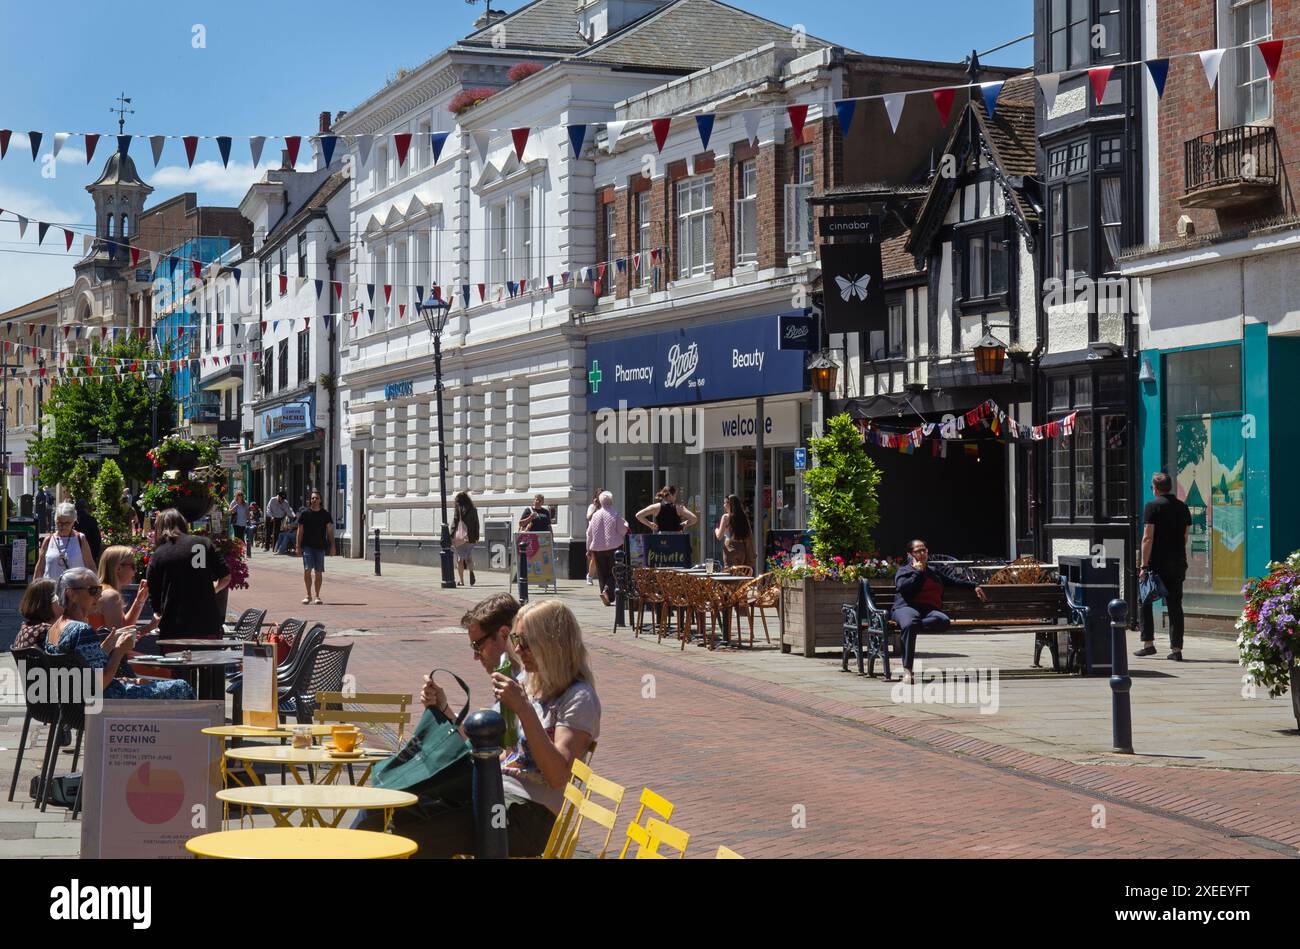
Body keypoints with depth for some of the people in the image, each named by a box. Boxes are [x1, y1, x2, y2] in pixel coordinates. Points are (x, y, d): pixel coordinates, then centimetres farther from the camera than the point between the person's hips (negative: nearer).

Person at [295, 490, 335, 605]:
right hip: (307, 546, -1)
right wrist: (297, 546, -2)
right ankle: (308, 595, -1)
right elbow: (300, 531, 4)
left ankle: (317, 596, 14)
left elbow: (330, 531, 8)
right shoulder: (304, 514, 3)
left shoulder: (325, 514, 6)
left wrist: (332, 546, 1)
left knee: (318, 572, 4)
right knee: (307, 570, -13)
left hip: (320, 546, 1)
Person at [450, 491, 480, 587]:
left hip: (460, 537, -3)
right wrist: (476, 537, 14)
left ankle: (461, 580, 2)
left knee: (460, 559, 4)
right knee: (469, 557, 13)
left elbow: (454, 522, -8)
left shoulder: (458, 509, -4)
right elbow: (476, 524, 8)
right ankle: (471, 571, -18)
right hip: (470, 537, 3)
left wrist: (451, 536, -5)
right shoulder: (473, 509, 7)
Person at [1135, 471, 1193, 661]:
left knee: (1145, 602, 11)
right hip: (1178, 564, 5)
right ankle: (1176, 649, 2)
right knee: (1175, 605, 6)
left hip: (1156, 562, -5)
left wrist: (1144, 565, -13)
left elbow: (1148, 537, -13)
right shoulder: (1182, 507, 10)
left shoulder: (1152, 506, -7)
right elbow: (1185, 537, 15)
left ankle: (1148, 643, 8)